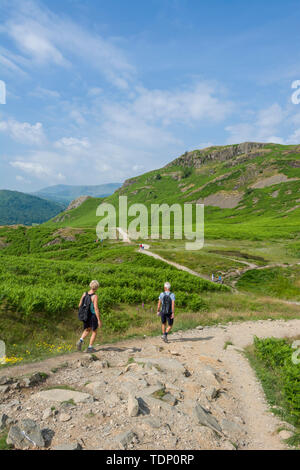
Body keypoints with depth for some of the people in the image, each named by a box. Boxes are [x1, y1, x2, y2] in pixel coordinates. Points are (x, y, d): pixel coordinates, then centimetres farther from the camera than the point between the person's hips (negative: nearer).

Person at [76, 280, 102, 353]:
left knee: (87, 330, 24)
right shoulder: (95, 296, -20)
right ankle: (90, 348, 18)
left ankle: (80, 341, 0)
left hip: (86, 316, 5)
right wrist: (99, 320, -18)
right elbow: (96, 308, -23)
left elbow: (80, 305, 5)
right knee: (94, 332, 15)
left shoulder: (84, 294, -2)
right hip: (93, 316, -5)